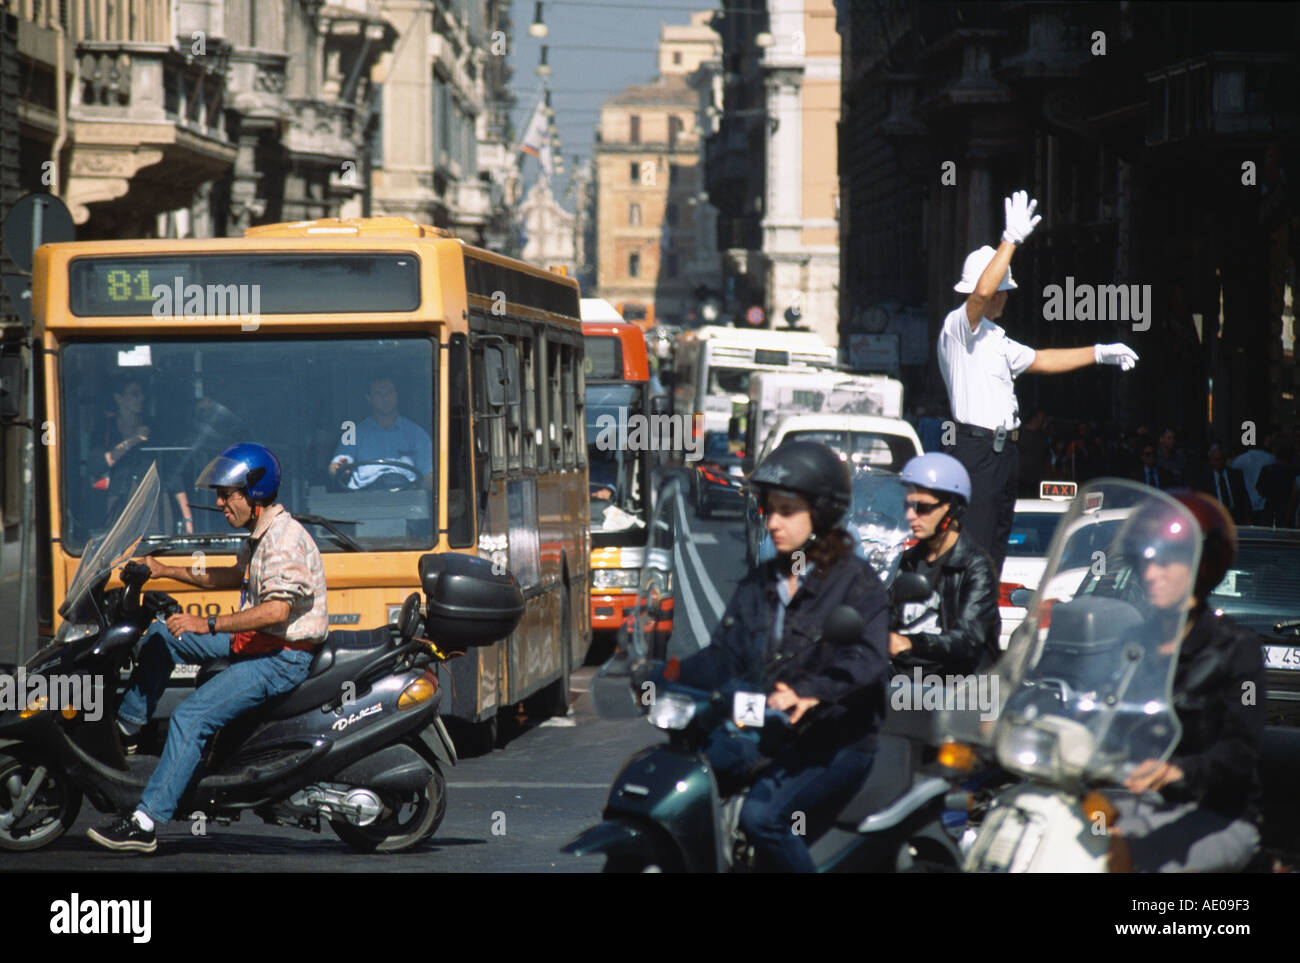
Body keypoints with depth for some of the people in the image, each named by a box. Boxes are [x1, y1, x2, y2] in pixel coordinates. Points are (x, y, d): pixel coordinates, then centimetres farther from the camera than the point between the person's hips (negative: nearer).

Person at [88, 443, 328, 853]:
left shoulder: (285, 540, -21)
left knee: (191, 717, -21)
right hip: (254, 640, 11)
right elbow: (236, 577, 28)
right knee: (162, 634, 15)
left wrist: (209, 625, -32)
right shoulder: (261, 535, 12)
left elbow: (277, 609, -31)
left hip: (283, 657, -11)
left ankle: (146, 824, -23)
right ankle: (126, 725, 22)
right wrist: (168, 571, 21)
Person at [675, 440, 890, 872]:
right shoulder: (759, 584, 18)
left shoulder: (856, 581, -4)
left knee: (763, 816, -29)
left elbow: (867, 659, -21)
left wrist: (812, 692, -39)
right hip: (760, 735, 7)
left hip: (833, 742, -7)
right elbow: (725, 655, 14)